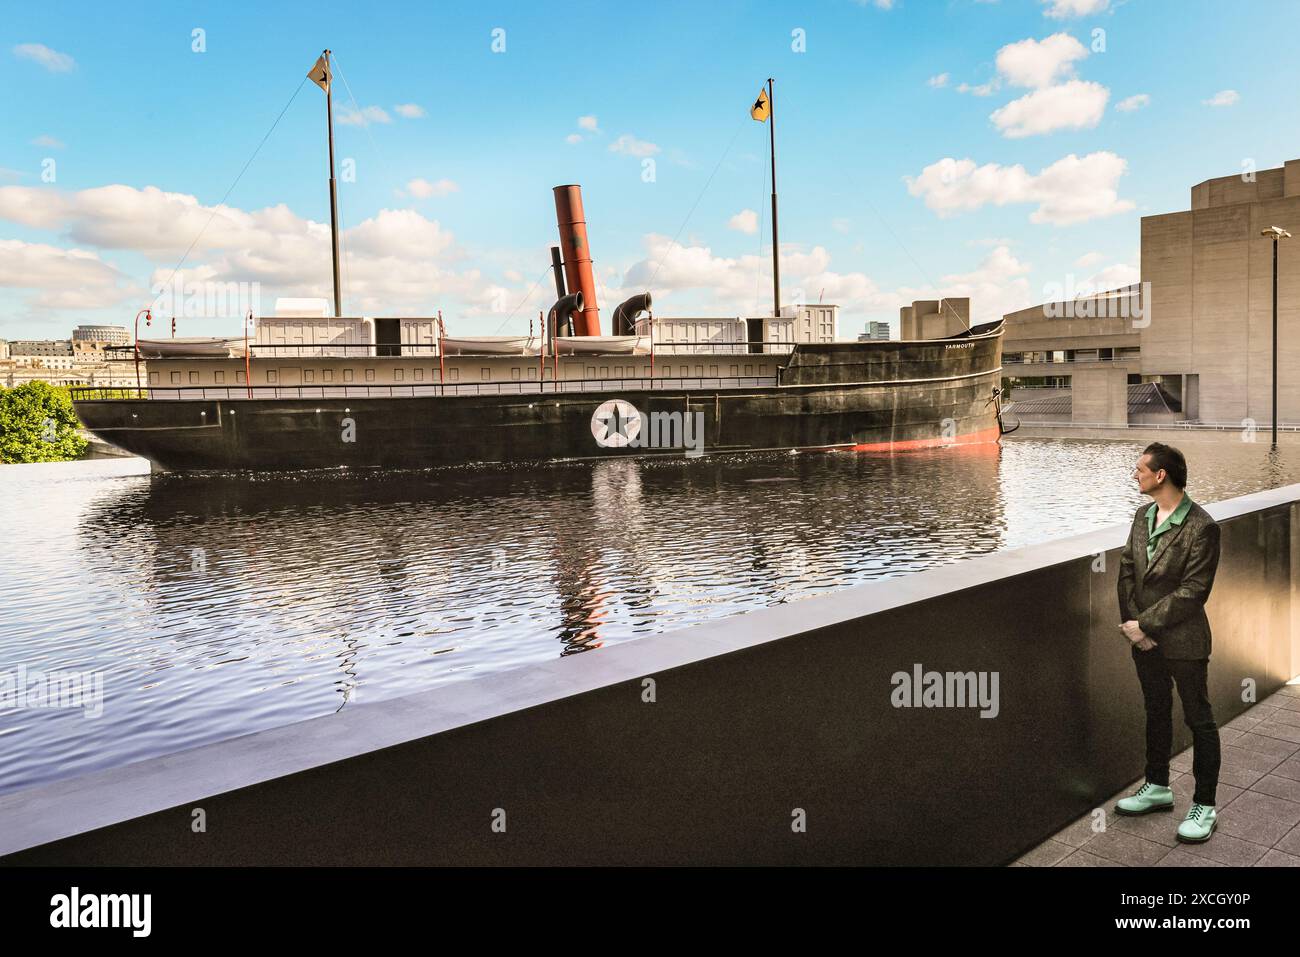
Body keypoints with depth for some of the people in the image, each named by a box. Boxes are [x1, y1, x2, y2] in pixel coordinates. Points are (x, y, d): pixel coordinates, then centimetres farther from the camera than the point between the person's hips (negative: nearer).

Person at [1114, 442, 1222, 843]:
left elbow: (1192, 591, -20)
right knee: (1156, 712, 20)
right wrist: (1131, 622, -7)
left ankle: (1204, 806, 20)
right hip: (1146, 640, 7)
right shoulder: (1143, 515, 5)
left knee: (1199, 720, 7)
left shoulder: (1201, 527, -19)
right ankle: (1158, 787, 36)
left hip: (1183, 642, -7)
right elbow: (1127, 570, 4)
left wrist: (1144, 624, -18)